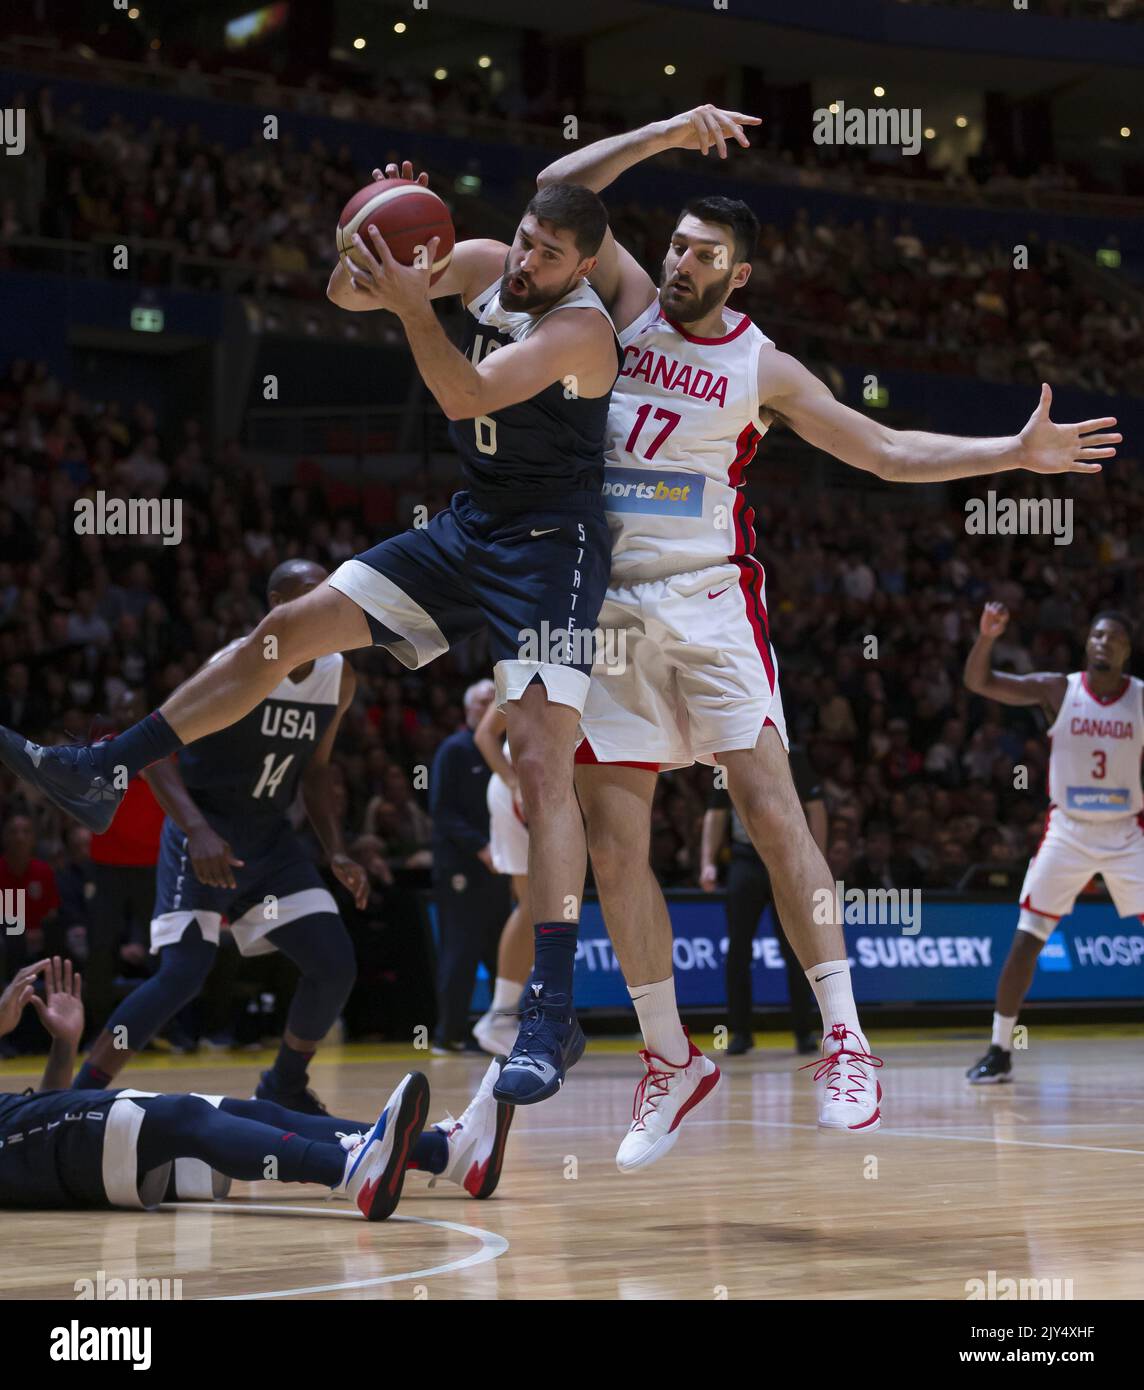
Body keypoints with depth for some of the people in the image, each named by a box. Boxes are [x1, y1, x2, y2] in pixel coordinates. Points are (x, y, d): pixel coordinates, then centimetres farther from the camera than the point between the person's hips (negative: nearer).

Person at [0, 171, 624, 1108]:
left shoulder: (580, 326, -20)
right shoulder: (484, 266, 2)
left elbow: (465, 396, -34)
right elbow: (344, 293, 3)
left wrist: (410, 302, -44)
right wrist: (376, 240, -17)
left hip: (550, 547, -8)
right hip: (468, 527, 8)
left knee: (542, 764, -18)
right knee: (291, 628, 4)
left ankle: (556, 1014, -21)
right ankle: (103, 775, 10)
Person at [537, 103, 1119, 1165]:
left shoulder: (762, 369, 3)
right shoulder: (628, 306, 8)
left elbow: (888, 451, 7)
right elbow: (558, 192, 2)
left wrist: (1017, 453, -1)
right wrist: (667, 136, -6)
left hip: (709, 602, -2)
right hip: (607, 605, 2)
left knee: (770, 810, -13)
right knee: (613, 839, -1)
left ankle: (845, 1041, -11)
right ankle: (670, 1059, 8)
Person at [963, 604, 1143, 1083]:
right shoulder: (1057, 689, -6)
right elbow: (978, 682, -14)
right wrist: (987, 636, -31)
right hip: (1067, 831, 0)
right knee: (1025, 941, -4)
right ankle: (999, 1052, 6)